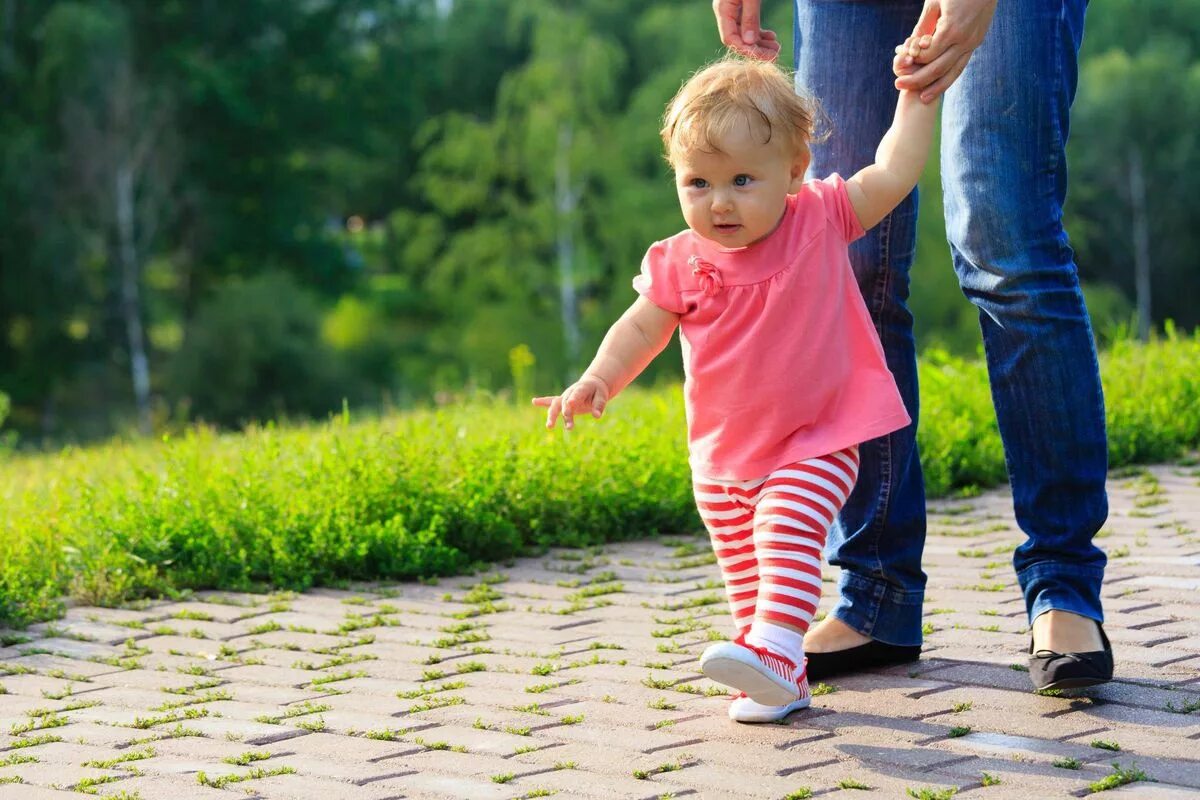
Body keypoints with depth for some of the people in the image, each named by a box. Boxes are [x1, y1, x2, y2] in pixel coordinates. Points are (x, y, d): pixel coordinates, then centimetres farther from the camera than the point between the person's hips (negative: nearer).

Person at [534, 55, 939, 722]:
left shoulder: (821, 221, -10)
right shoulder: (681, 264, -7)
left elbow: (895, 172, -6)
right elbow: (640, 329, 0)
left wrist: (918, 96, -8)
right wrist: (597, 383, -16)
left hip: (815, 446, -4)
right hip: (723, 460, 4)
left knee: (789, 531, -26)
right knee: (742, 569, 10)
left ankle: (777, 648, -32)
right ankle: (779, 681, 21)